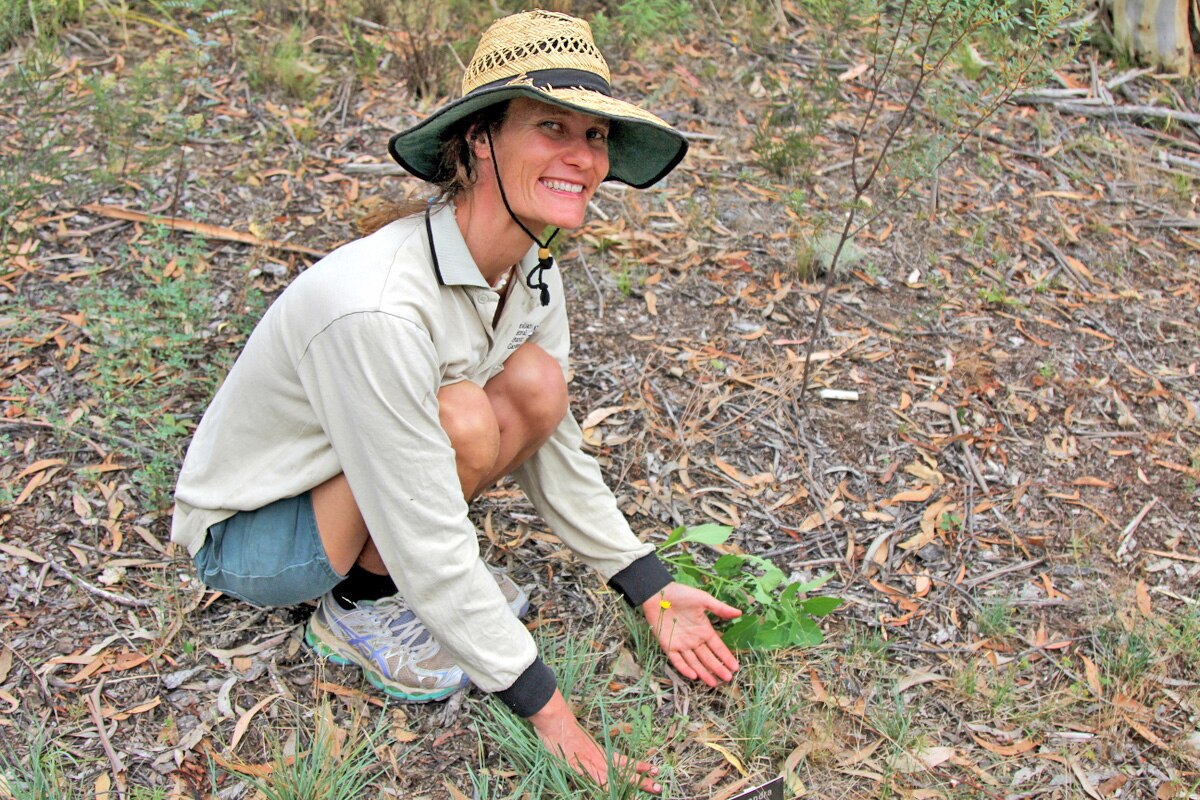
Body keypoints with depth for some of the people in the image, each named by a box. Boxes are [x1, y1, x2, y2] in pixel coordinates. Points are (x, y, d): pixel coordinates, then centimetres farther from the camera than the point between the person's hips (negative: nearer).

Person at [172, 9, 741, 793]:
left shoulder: (533, 275, -11)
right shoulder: (376, 306, -36)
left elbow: (555, 449, 1)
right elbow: (428, 549, -32)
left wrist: (654, 591, 1)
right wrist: (548, 713, -24)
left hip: (364, 491, 7)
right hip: (247, 534, -7)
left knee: (537, 384, -17)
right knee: (464, 421, -32)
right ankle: (359, 605, -5)